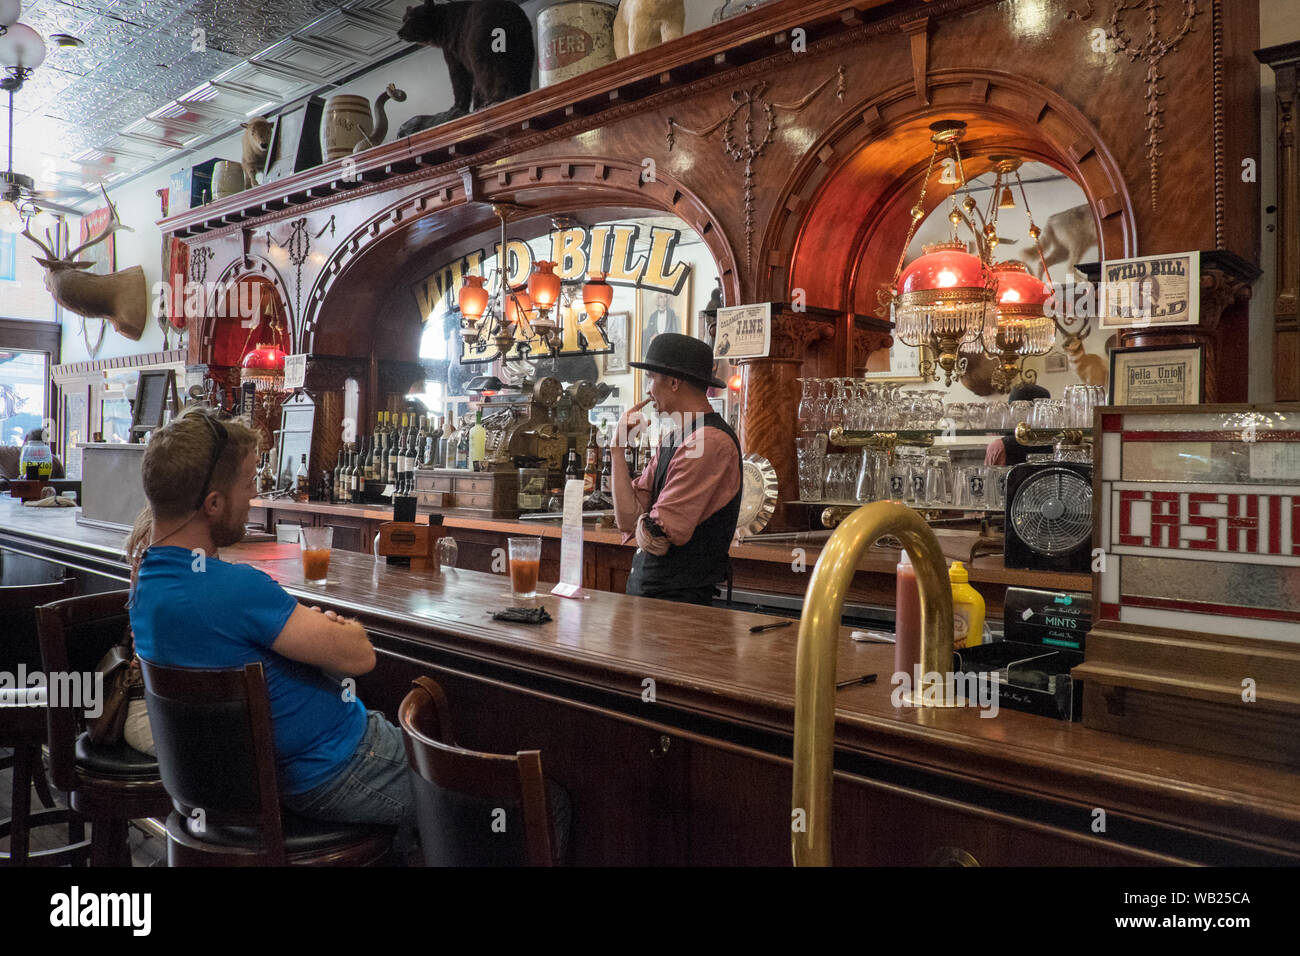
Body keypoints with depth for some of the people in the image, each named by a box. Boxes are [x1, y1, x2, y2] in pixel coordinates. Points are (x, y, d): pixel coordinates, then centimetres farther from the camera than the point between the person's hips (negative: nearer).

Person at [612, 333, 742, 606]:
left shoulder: (710, 442, -20)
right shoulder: (672, 439, 10)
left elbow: (657, 538, -22)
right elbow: (629, 519, 5)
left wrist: (643, 523, 1)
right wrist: (618, 448, 2)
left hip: (677, 597, -8)